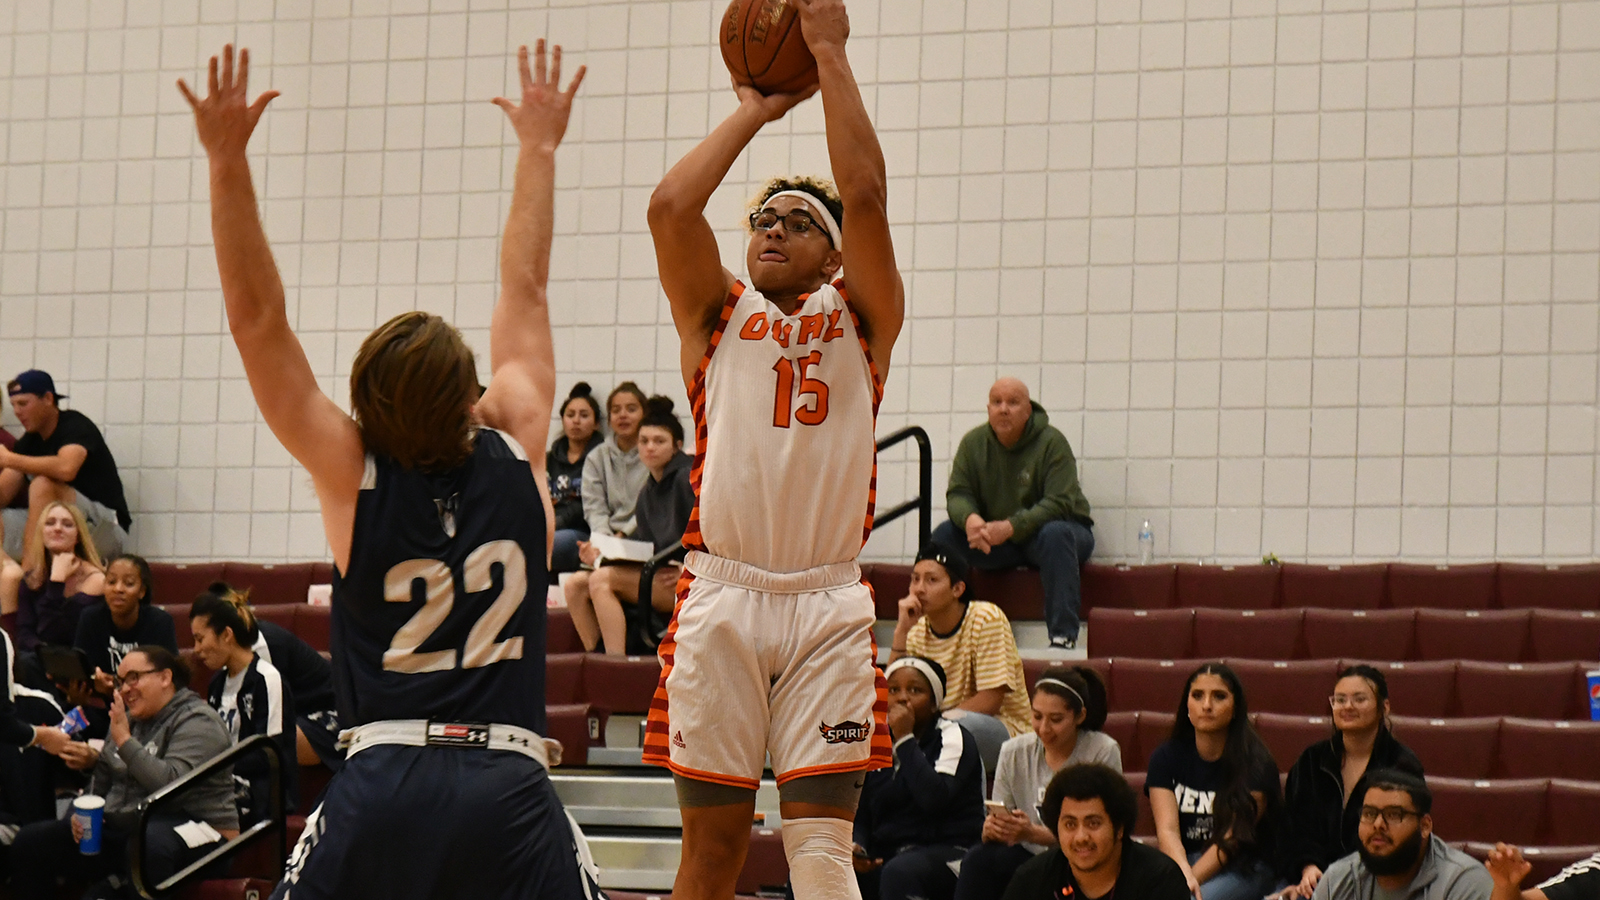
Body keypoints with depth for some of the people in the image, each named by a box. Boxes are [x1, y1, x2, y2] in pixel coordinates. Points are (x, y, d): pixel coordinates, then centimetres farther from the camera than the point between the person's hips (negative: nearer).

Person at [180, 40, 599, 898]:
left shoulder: (351, 473, 0)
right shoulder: (517, 453, 2)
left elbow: (258, 318, -2)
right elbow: (525, 292, 15)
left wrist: (228, 161, -3)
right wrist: (538, 149, 27)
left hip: (384, 783, 0)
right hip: (510, 786, 0)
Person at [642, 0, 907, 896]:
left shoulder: (861, 317, 11)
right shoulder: (718, 314, 14)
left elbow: (865, 195, -4)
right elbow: (670, 208, -2)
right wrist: (754, 112, 8)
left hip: (828, 604, -1)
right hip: (720, 597, 1)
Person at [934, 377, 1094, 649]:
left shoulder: (1051, 441, -15)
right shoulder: (973, 443, -1)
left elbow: (1059, 503, -23)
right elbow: (957, 493, -3)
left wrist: (1011, 527, -36)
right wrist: (969, 518, -29)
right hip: (996, 536, 4)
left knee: (1055, 534, -39)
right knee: (944, 535, -18)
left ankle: (1063, 635, -40)